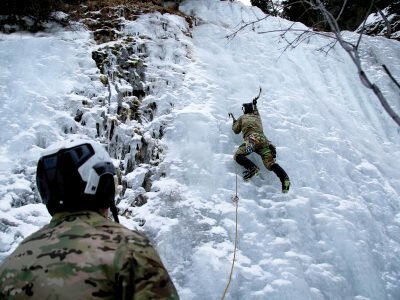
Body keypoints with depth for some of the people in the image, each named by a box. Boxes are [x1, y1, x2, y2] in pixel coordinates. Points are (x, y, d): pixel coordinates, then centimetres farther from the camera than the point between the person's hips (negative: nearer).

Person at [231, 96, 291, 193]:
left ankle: (252, 168, -32)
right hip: (263, 140, 5)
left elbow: (236, 130, 29)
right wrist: (255, 104, 73)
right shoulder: (257, 116, 33)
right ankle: (284, 178, -31)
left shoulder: (242, 117, 22)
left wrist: (234, 122, 48)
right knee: (270, 163, -7)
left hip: (252, 139, -4)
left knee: (238, 155, -8)